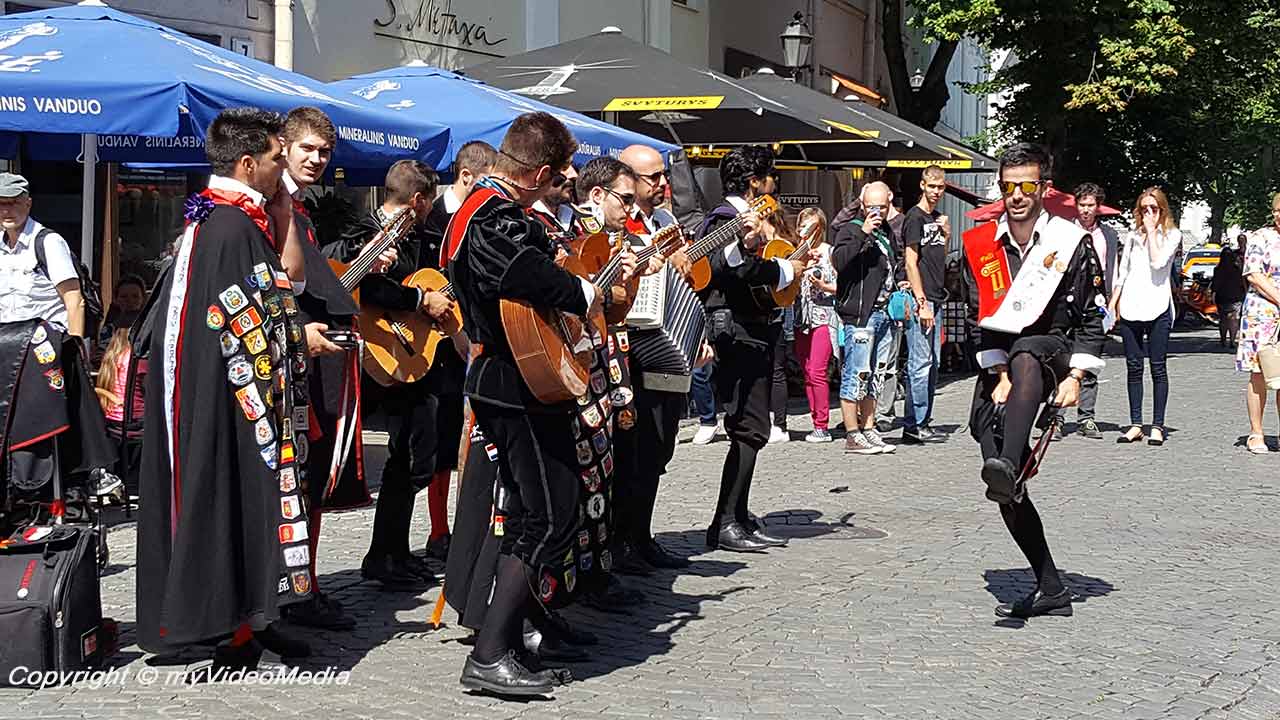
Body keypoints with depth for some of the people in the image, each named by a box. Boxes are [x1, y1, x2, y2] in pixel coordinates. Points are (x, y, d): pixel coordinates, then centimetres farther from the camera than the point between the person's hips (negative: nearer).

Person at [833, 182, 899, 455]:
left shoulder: (887, 233, 19)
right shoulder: (852, 230, -5)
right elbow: (838, 260, -24)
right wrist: (863, 233, -26)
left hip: (883, 313, 8)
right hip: (859, 314, -8)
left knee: (874, 376, 12)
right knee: (856, 374, -8)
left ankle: (869, 430, 18)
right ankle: (853, 435, -6)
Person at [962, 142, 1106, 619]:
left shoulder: (1071, 242, -3)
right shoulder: (980, 245, 4)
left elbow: (1092, 317, -1)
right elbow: (981, 319, 4)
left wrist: (1075, 377, -11)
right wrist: (1001, 377, -7)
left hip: (1053, 353, -4)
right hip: (997, 365, 4)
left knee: (1026, 355, -43)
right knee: (1006, 491, -6)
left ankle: (1007, 470, -64)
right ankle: (1051, 590, 3)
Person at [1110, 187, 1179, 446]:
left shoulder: (1172, 235, 4)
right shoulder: (1133, 236, 16)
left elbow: (1158, 262, -13)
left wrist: (1152, 232, -4)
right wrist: (1112, 305, 10)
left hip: (1158, 307, -4)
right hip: (1130, 306, 4)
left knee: (1158, 368, -2)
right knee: (1134, 367, 5)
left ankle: (1157, 426, 0)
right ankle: (1136, 424, 8)